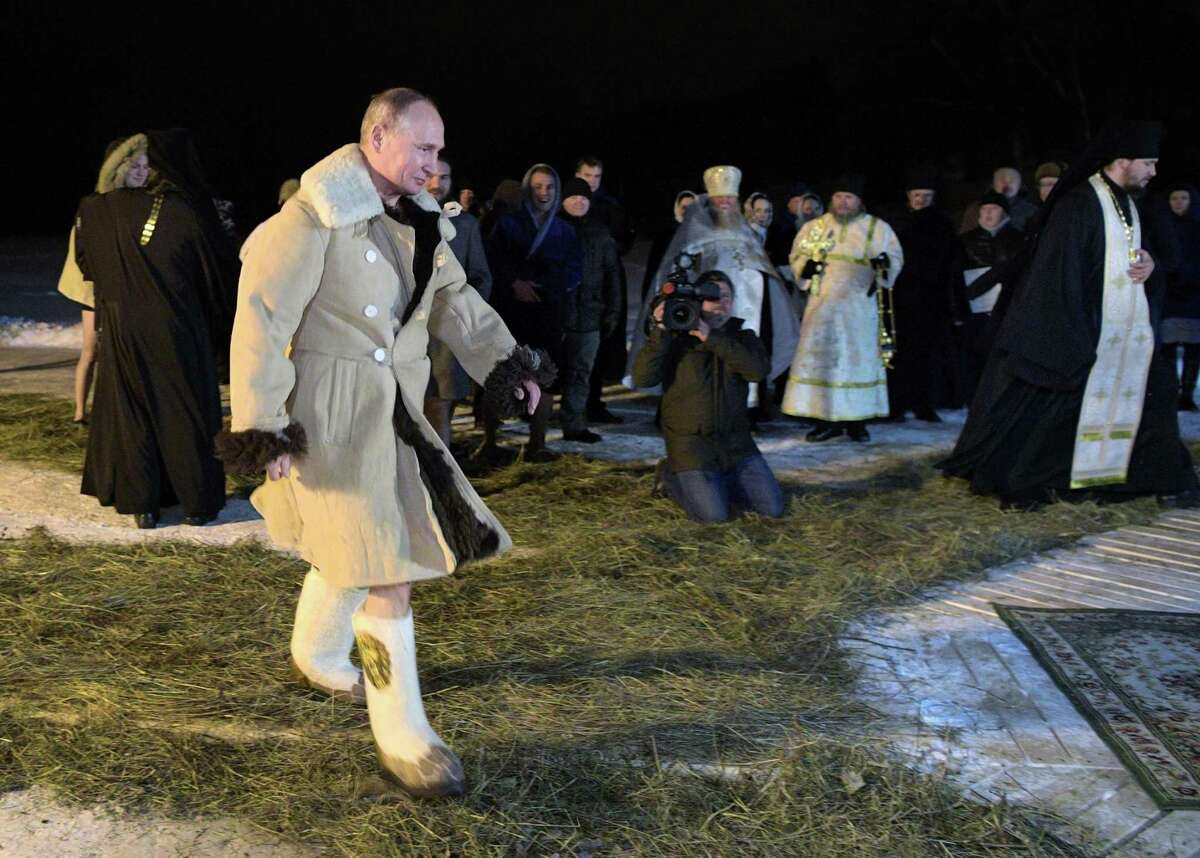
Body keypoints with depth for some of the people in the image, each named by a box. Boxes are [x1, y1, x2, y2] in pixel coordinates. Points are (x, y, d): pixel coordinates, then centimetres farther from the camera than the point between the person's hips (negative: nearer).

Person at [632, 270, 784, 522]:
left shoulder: (743, 338, 8)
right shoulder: (675, 339, -1)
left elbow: (759, 369, -15)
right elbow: (642, 378, -15)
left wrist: (712, 339, -20)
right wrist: (660, 332, -24)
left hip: (736, 443, 4)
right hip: (691, 444, -4)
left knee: (773, 508, -1)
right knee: (714, 514, -16)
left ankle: (721, 481, 23)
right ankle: (672, 477, 13)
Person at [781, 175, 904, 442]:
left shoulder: (878, 228, 8)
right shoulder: (814, 227, 12)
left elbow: (895, 256, 7)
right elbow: (797, 257, 16)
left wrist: (884, 264, -16)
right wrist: (806, 267, -7)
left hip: (859, 304, -1)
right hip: (822, 303, 1)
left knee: (859, 358, -2)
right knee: (819, 357, -4)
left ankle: (855, 420, 5)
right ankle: (826, 419, 2)